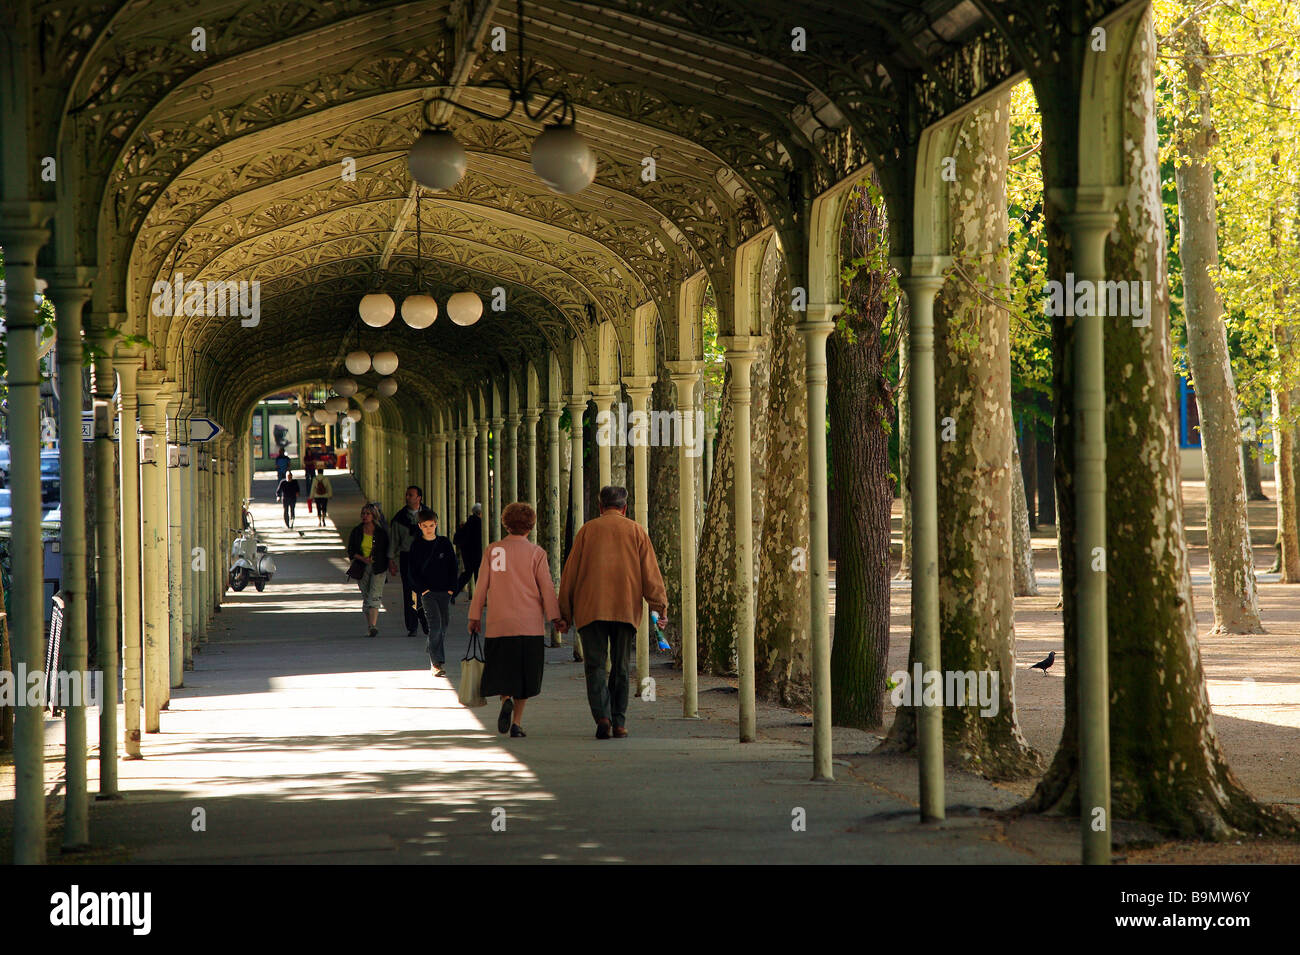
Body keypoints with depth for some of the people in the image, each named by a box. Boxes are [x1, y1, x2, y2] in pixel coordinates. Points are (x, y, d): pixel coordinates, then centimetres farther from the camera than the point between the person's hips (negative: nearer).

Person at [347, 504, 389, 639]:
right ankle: (372, 627, 14)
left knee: (374, 596, -17)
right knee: (366, 597, 5)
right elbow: (351, 551, 6)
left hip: (378, 568, -3)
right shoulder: (356, 532, 5)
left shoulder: (381, 533, 0)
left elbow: (386, 552, 8)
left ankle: (373, 626, -26)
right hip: (362, 567, 3)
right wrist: (363, 559, -11)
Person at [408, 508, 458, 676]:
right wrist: (423, 588, -9)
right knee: (435, 624, -14)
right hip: (426, 591, -3)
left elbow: (453, 566, 11)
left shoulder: (444, 543, 8)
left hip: (444, 591, 3)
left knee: (443, 626, 5)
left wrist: (451, 587, 1)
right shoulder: (416, 546, 2)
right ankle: (436, 662, -17)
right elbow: (412, 571, 1)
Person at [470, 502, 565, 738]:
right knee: (524, 673, 8)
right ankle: (517, 722, 3)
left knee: (501, 670, 12)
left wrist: (475, 617, 12)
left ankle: (506, 700, -17)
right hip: (530, 625, -1)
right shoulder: (536, 553, -2)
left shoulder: (492, 551, 2)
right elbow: (546, 588, -4)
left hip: (498, 623, 1)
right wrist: (555, 618, -2)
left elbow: (481, 587, 4)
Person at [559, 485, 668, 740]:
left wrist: (565, 611, 12)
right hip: (626, 609, 1)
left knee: (595, 665, 0)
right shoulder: (636, 531, 8)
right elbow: (650, 572, 3)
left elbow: (571, 572, 7)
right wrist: (660, 605, 3)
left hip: (591, 609, -1)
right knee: (621, 667, 8)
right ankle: (619, 723, 5)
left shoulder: (587, 530, 7)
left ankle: (602, 716, -18)